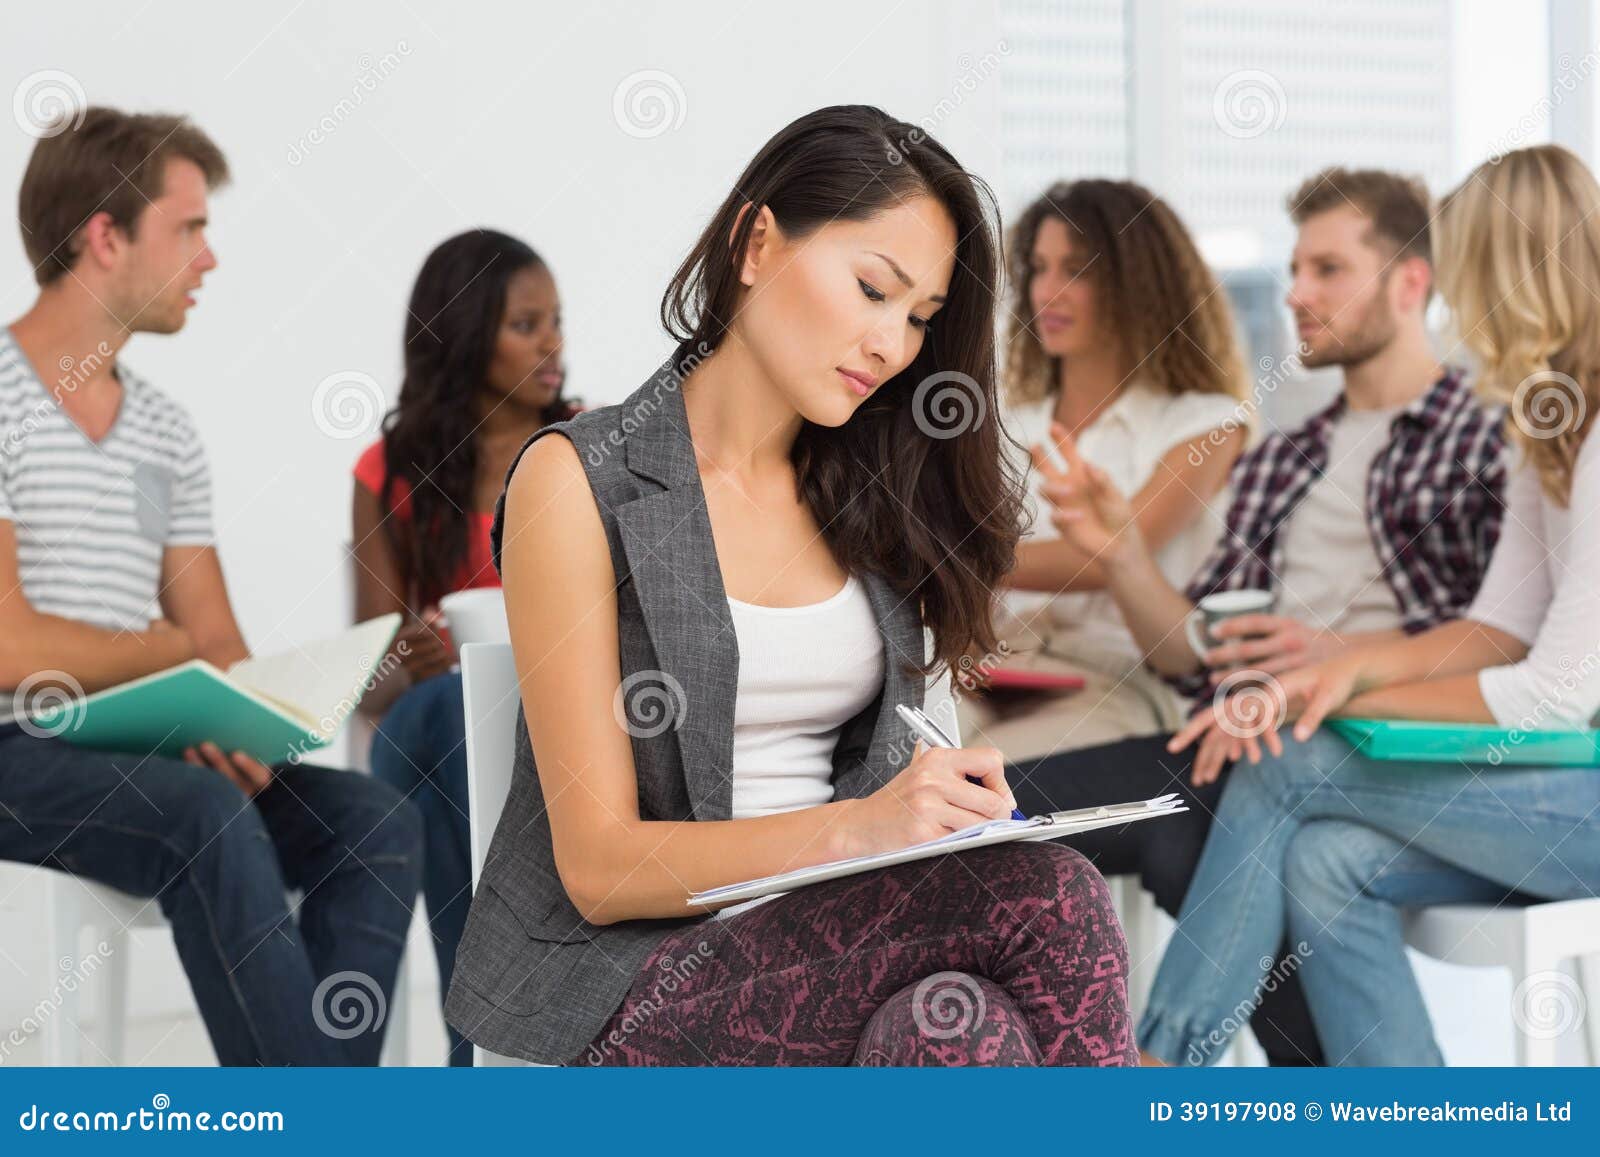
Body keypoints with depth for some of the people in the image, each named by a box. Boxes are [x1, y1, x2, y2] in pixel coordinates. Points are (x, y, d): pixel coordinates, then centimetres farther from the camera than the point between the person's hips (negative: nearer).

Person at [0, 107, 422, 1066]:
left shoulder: (168, 431, 15)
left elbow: (219, 648, 12)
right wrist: (178, 650, -2)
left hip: (138, 755, 7)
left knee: (378, 822, -14)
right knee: (208, 815, -34)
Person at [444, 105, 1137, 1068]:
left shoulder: (866, 497, 13)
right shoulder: (579, 482, -4)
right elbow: (599, 864, -9)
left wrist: (946, 809, -6)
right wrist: (853, 830, -24)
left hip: (833, 950, 5)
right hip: (634, 971, -5)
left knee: (958, 1031, -33)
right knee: (1047, 897, -30)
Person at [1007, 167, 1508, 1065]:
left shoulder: (1491, 441, 7)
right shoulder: (1277, 466, 27)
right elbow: (1193, 654, 17)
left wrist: (1346, 658, -19)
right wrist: (1121, 551, 1)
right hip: (1252, 739, 7)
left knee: (1186, 843, -34)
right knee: (1018, 804, -15)